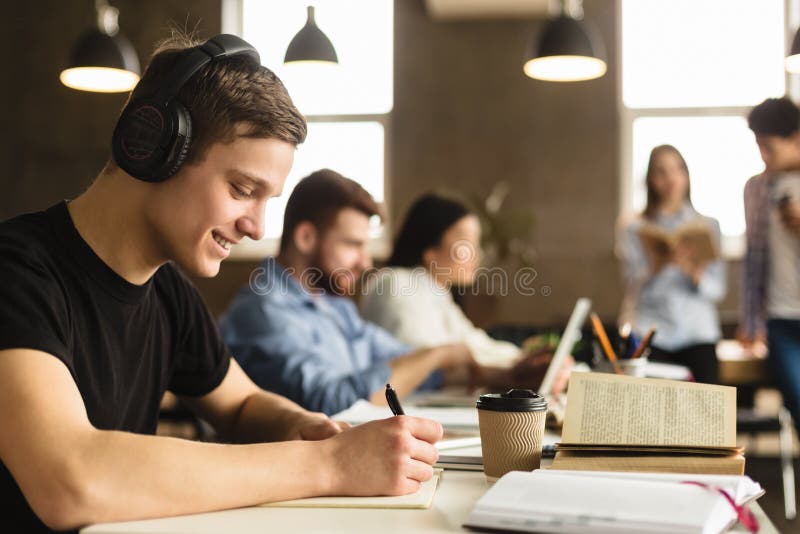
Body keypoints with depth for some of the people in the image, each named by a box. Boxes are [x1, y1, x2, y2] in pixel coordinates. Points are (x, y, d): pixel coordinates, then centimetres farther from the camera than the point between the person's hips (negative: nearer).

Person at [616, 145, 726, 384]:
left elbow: (717, 288, 6)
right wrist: (662, 264, -20)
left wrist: (692, 271, -13)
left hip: (697, 331, 2)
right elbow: (636, 285, -3)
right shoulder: (634, 228, 7)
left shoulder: (706, 226, 12)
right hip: (650, 333, -1)